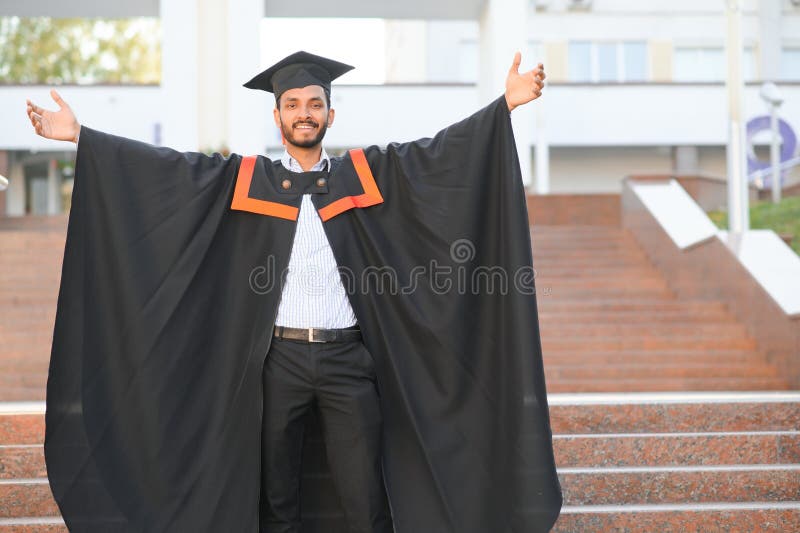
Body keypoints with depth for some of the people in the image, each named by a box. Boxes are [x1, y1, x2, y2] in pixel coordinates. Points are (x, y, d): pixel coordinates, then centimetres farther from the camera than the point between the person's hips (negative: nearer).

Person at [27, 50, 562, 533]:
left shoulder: (366, 174, 7)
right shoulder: (245, 179, 6)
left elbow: (440, 148, 2)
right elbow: (169, 164, 3)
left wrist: (507, 103, -7)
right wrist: (79, 134, -2)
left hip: (348, 358, 0)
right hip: (277, 359, 1)